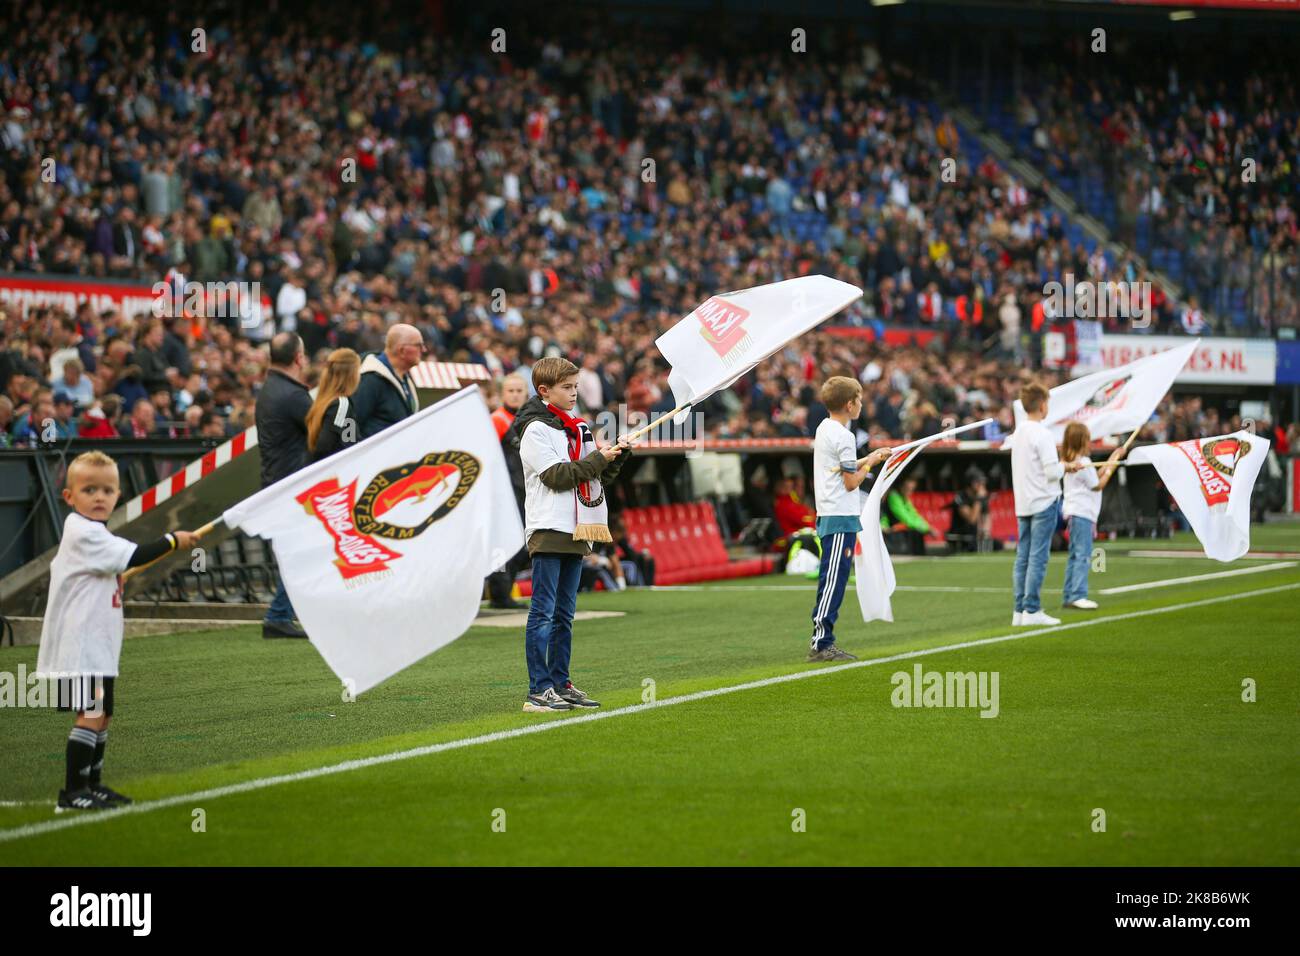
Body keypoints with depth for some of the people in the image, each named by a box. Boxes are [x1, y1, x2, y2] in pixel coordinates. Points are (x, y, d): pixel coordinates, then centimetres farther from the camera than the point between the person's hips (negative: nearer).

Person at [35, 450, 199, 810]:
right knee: (90, 715, -14)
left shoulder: (91, 533, 16)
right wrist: (173, 540, -12)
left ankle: (92, 784, 24)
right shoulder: (84, 534, -16)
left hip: (99, 646, 11)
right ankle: (73, 792, -13)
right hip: (81, 646, -11)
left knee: (103, 715, 16)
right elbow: (133, 557, -22)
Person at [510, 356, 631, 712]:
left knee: (564, 615, 11)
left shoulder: (578, 428, 17)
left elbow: (599, 476, 17)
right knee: (543, 613, -8)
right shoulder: (535, 429, -6)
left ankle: (560, 684, 16)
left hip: (576, 532, 8)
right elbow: (555, 475, -15)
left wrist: (617, 456, 0)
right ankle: (538, 691, -10)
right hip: (548, 530, -8)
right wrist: (597, 459, -14)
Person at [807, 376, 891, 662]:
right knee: (833, 580, -10)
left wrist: (868, 459, 20)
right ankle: (821, 643, -12)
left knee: (832, 581, 11)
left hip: (828, 515, 10)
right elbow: (852, 482, -13)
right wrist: (870, 464, 1)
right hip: (841, 518, -10)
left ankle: (823, 643, 12)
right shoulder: (843, 436, -14)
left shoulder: (824, 429, 14)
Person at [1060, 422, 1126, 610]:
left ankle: (1070, 595, 12)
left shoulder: (1069, 461, 15)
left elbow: (1093, 478, 19)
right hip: (1082, 512, -10)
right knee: (1083, 555, -12)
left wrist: (1111, 460, 18)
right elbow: (1098, 485, -6)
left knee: (1075, 556, 12)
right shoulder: (1083, 463, -13)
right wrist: (1111, 467, 2)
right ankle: (1078, 595, -18)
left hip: (1074, 512, 10)